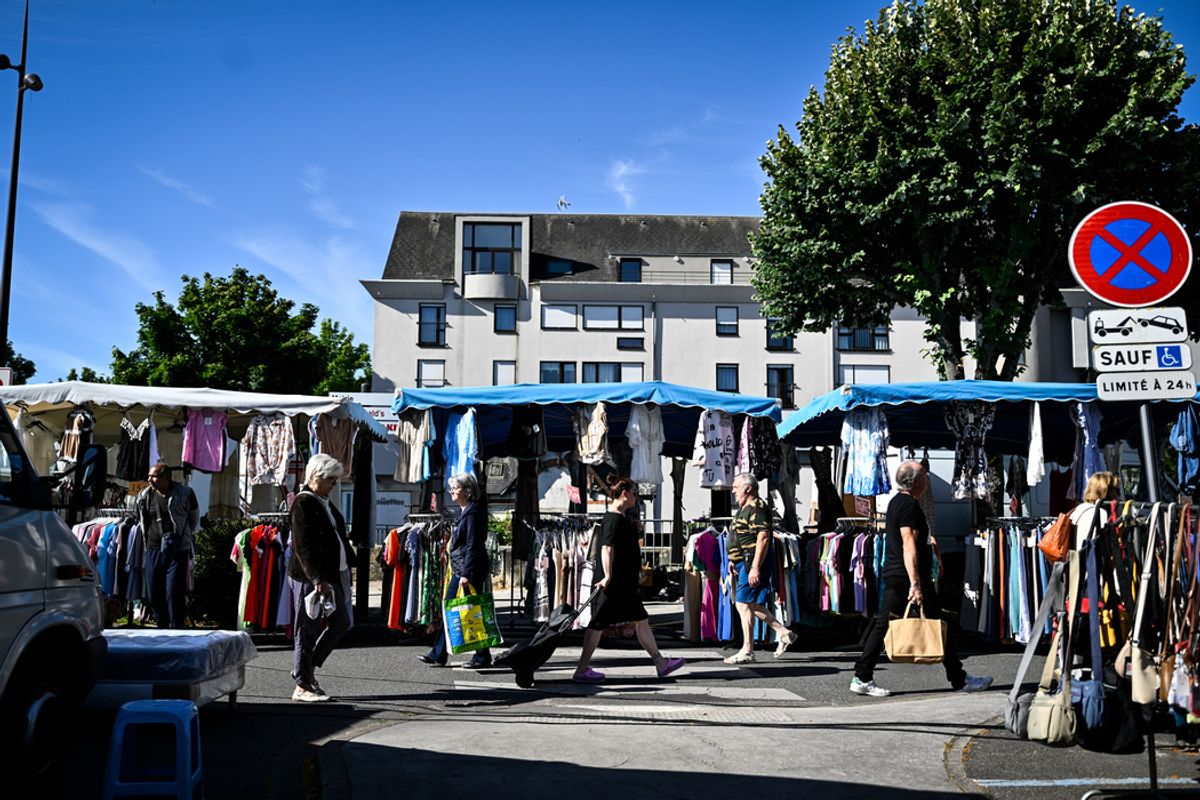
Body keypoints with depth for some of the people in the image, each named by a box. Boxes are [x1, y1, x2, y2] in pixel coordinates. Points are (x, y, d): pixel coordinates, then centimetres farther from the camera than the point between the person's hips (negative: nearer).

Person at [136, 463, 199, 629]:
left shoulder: (185, 494, -5)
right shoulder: (145, 496, 5)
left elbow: (194, 521, 8)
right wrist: (148, 538, 17)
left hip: (177, 551, -4)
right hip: (153, 550, 4)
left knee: (174, 593, -9)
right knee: (154, 595, 7)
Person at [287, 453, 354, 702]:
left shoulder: (324, 502, 15)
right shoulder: (304, 503, -13)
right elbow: (303, 546, -20)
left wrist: (348, 562, 18)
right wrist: (317, 579, -25)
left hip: (332, 575, 9)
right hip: (310, 578, -9)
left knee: (341, 623, 14)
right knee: (309, 630, -1)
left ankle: (306, 668, 26)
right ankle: (303, 686, 9)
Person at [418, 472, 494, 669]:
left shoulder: (472, 513, -15)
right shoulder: (463, 511, 15)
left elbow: (472, 547, -19)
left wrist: (466, 574, -22)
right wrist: (459, 572, 19)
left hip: (471, 571, -10)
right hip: (460, 570, 10)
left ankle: (482, 657, 6)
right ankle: (438, 655, 15)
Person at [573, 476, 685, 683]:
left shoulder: (620, 517, 17)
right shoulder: (614, 518, -15)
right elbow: (607, 548, -24)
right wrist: (607, 576, -31)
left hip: (624, 582, 11)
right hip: (612, 583, -11)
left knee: (641, 621, 12)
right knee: (598, 623, -5)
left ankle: (661, 664, 17)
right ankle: (581, 670, 1)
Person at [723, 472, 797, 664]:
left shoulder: (756, 508, -14)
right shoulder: (745, 509, 19)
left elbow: (763, 538, -23)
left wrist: (755, 567, -26)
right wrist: (734, 560, 22)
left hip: (754, 562, -11)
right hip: (745, 563, 11)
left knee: (744, 604, -8)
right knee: (752, 604, 13)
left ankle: (747, 651, -2)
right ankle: (783, 632, 20)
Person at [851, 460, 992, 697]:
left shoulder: (896, 501, 15)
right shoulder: (910, 505, -15)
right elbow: (909, 545, -23)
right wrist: (915, 584, -26)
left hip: (893, 575, 9)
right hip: (907, 576, -9)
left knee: (883, 624, 7)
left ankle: (862, 678, 4)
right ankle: (960, 680, 11)